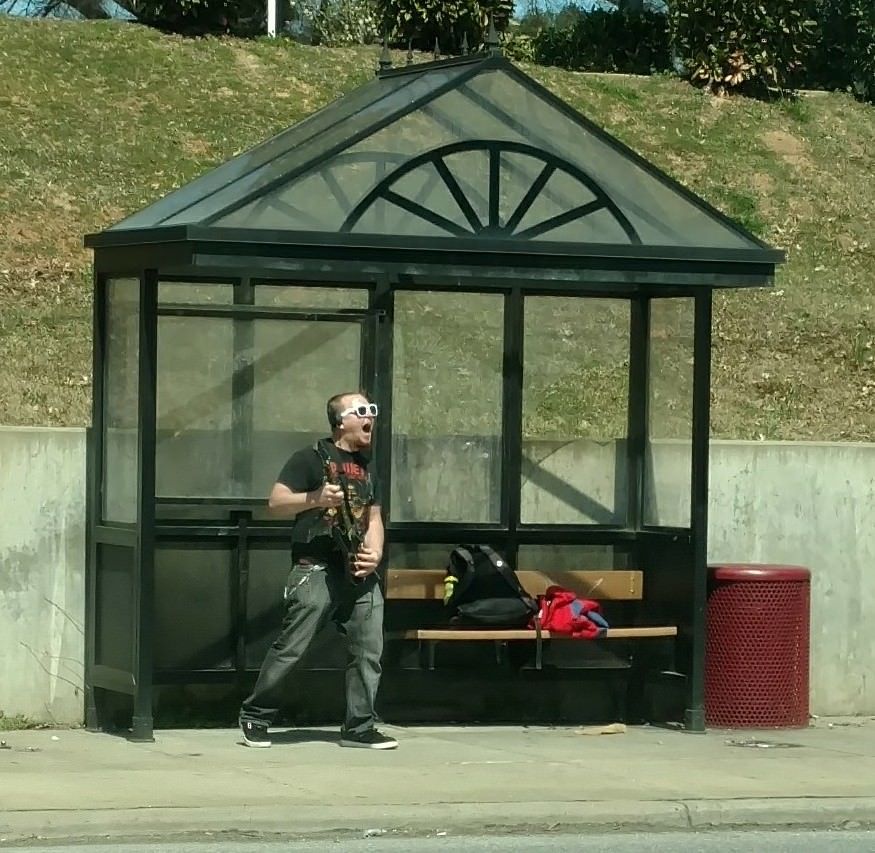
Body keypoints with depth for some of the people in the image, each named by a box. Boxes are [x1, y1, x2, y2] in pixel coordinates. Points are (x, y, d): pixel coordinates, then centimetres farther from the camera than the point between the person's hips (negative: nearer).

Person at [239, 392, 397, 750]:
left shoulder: (366, 466, 20)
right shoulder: (311, 458, -2)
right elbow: (276, 503, -8)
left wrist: (375, 553, 3)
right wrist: (315, 498, -23)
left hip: (359, 573, 7)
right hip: (316, 569, -7)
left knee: (369, 650, 0)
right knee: (290, 648, -5)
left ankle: (359, 727, 8)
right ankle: (255, 717, 8)